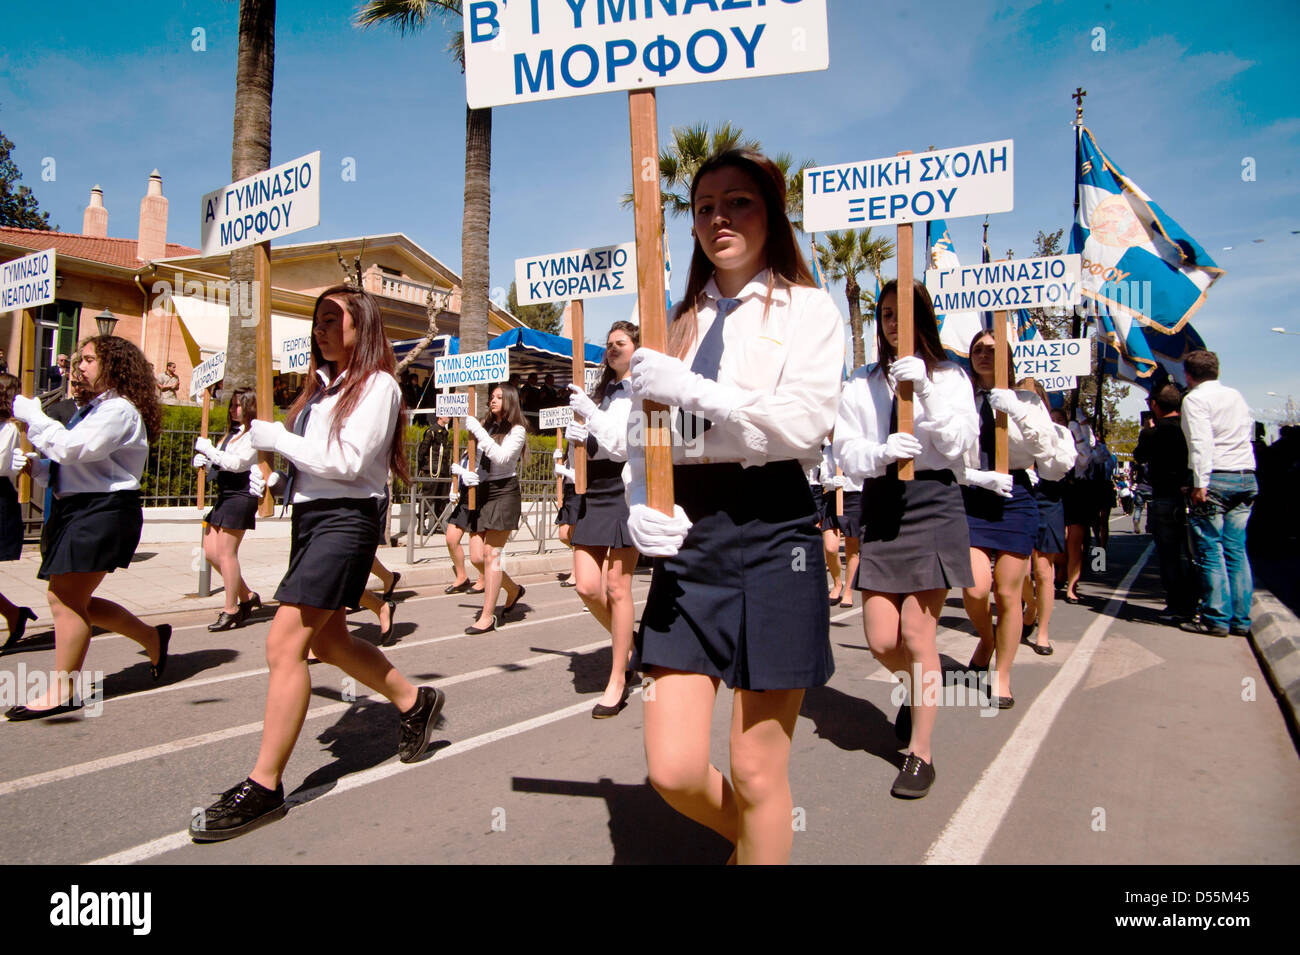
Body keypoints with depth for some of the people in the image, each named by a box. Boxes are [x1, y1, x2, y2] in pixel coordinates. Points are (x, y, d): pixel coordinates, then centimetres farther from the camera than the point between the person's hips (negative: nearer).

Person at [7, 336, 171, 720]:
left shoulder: (119, 410, -11)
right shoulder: (93, 409, 20)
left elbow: (71, 448, -23)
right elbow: (68, 463, 22)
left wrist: (32, 415, -12)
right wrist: (36, 465, 4)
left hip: (102, 511, -10)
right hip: (77, 509, 10)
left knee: (66, 599, -8)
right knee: (71, 600, 13)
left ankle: (61, 691, 2)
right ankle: (152, 637, 24)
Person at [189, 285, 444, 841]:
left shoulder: (376, 385, -7)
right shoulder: (324, 383, 18)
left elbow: (347, 460, -17)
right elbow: (309, 452, 17)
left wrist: (275, 438, -10)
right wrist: (269, 445, 0)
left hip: (344, 520, -9)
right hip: (308, 517, 9)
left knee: (284, 644, -13)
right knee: (329, 641, 17)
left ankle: (263, 788, -6)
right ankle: (414, 702, 35)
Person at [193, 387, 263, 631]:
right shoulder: (232, 433, 18)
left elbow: (238, 463, -21)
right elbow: (219, 462, 24)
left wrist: (208, 450, -15)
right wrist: (203, 460, 4)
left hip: (242, 495, -10)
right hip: (225, 496, 10)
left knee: (225, 552, -7)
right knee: (210, 551, 10)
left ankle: (231, 609, 5)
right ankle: (247, 597, 21)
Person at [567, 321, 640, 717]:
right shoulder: (603, 391, 20)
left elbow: (622, 444, -13)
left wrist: (588, 411, -16)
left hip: (625, 490, -7)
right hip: (593, 491, 7)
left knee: (617, 588, -4)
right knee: (587, 586, -1)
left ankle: (618, 679, 9)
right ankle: (627, 644, 26)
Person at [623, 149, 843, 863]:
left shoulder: (807, 308, 3)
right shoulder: (683, 319, 17)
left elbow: (803, 423, -13)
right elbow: (644, 431, 13)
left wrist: (690, 389, -15)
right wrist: (639, 505, -6)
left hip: (769, 531, -4)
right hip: (687, 538, 4)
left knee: (756, 771, 6)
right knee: (673, 771, 3)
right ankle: (753, 837, 36)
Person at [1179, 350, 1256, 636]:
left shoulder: (1195, 398, -5)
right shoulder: (1237, 396, 17)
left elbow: (1201, 442, -16)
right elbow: (1244, 435, 17)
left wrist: (1200, 483, -18)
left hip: (1214, 477, -7)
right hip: (1246, 477, 7)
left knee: (1210, 551, -2)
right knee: (1236, 549, 9)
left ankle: (1217, 618, -1)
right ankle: (1241, 619, 12)